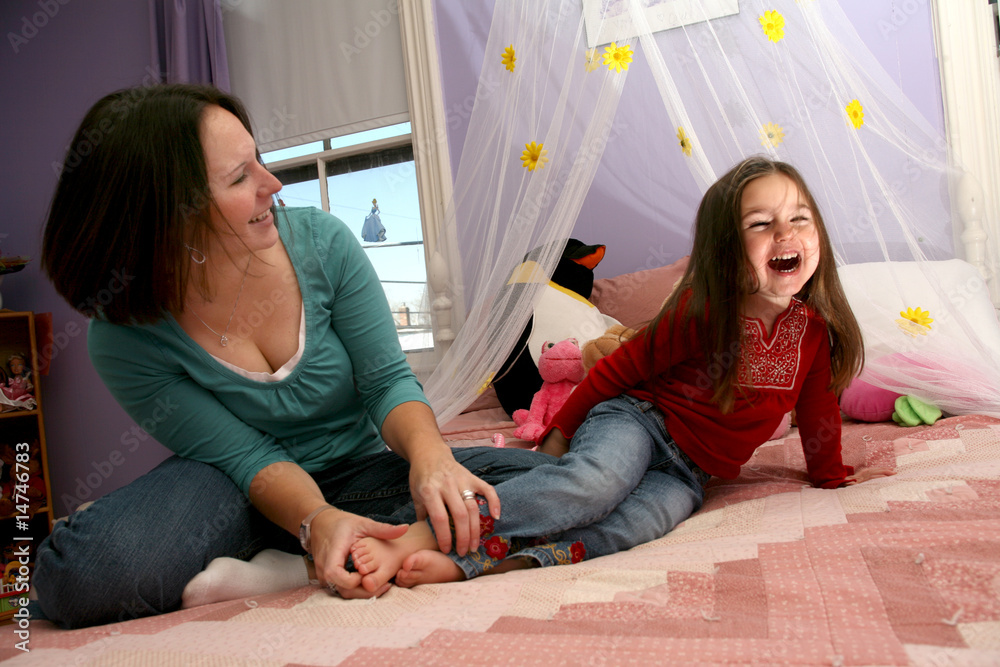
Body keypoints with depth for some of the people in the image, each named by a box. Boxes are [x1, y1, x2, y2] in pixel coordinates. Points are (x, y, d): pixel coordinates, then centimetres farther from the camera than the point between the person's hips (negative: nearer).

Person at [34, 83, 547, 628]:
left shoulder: (320, 241, -13)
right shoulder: (124, 338, -17)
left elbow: (387, 380, -11)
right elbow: (248, 457, -17)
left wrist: (428, 453, -32)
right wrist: (316, 519, -37)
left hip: (358, 471, 3)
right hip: (242, 494, -2)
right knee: (79, 572, -31)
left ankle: (284, 571, -22)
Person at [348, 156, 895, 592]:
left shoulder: (816, 327, -1)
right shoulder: (702, 313, -15)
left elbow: (818, 408, 15)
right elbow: (623, 366, -8)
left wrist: (832, 475, 24)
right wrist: (561, 431, -3)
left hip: (688, 470, 4)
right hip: (636, 419, -3)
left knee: (644, 520, -31)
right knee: (594, 483, -37)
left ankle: (466, 563, -43)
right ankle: (414, 538, -36)